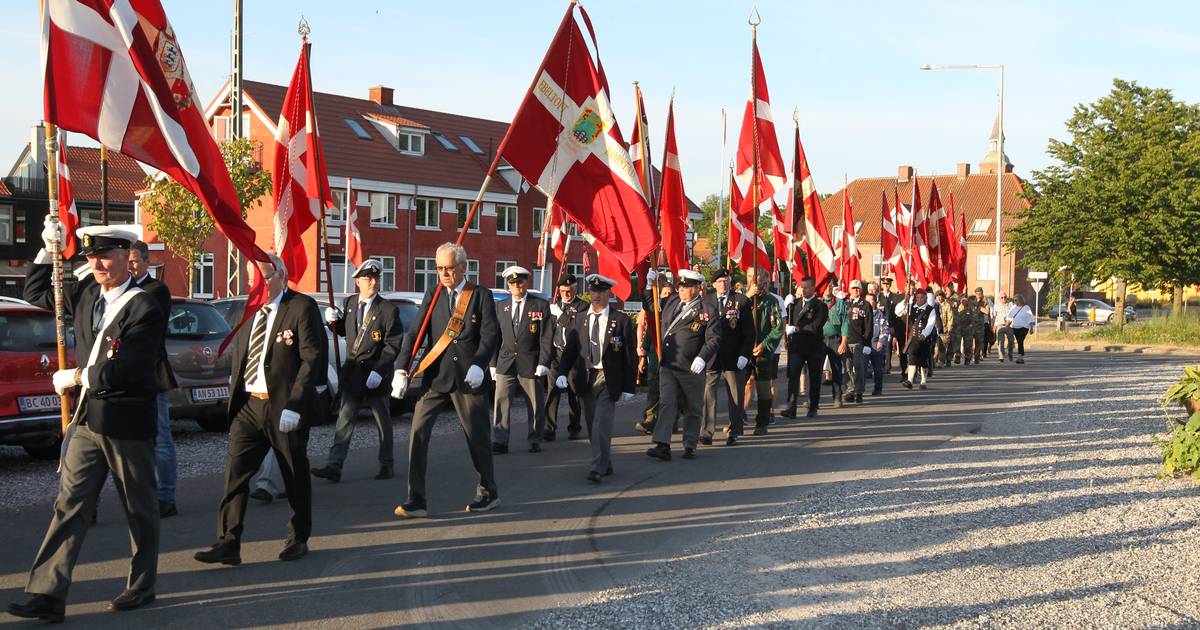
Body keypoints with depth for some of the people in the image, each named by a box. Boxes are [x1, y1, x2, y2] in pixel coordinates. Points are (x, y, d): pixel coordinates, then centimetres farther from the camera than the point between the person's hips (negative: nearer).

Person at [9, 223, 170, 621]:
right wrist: (49, 249, 8)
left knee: (139, 508, 9)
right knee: (69, 505, 3)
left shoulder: (144, 309, -16)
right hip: (87, 419, 7)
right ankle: (48, 594, 3)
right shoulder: (86, 295, 8)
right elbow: (36, 293, 22)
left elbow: (124, 371, -22)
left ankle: (142, 586, 23)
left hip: (127, 423, -6)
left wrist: (74, 377, -9)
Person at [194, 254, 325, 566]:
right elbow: (238, 358, 19)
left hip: (285, 407, -5)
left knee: (295, 477, 8)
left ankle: (298, 539, 23)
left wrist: (294, 406, -20)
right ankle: (228, 544, 3)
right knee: (235, 473, -1)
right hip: (248, 405, 6)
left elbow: (314, 359, -14)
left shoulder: (302, 307, -9)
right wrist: (234, 399, 9)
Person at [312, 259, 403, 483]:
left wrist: (378, 371, -21)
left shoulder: (388, 310, -11)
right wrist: (333, 321, -3)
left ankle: (387, 465, 22)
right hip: (352, 373, 4)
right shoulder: (350, 303, 5)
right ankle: (334, 466, -3)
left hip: (376, 375, -4)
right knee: (344, 420, -1)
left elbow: (393, 345, -13)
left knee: (383, 422, 9)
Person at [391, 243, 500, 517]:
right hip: (435, 377, 3)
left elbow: (490, 334, -8)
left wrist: (478, 364, -25)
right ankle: (416, 500, -1)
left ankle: (488, 492, 27)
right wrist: (401, 369, -6)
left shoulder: (481, 295, 2)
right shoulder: (433, 294, 10)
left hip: (468, 378, -2)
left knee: (478, 437, 7)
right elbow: (415, 332, 4)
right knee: (417, 433, -7)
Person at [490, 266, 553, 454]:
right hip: (505, 363, 2)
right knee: (501, 402, -6)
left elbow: (546, 337, -4)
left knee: (535, 405, 6)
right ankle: (499, 442, -3)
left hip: (531, 364, -2)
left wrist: (543, 363, -12)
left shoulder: (541, 305, 0)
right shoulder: (500, 306, 9)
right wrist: (493, 363, 5)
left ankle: (535, 441, 19)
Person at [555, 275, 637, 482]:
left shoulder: (622, 321, -4)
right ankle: (606, 464, 25)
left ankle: (598, 468, -12)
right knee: (592, 426, 11)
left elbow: (630, 356, -3)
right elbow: (570, 350, 8)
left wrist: (629, 387, -6)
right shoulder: (580, 320, 8)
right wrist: (562, 373, -9)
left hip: (609, 380, -5)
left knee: (602, 425, -14)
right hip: (586, 379, 5)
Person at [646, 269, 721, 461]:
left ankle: (690, 446, 22)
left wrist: (702, 358, -24)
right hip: (667, 366, 4)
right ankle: (663, 446, -11)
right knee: (666, 404, -6)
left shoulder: (707, 311, -6)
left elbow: (714, 339, -11)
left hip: (691, 368, -4)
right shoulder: (672, 302, 11)